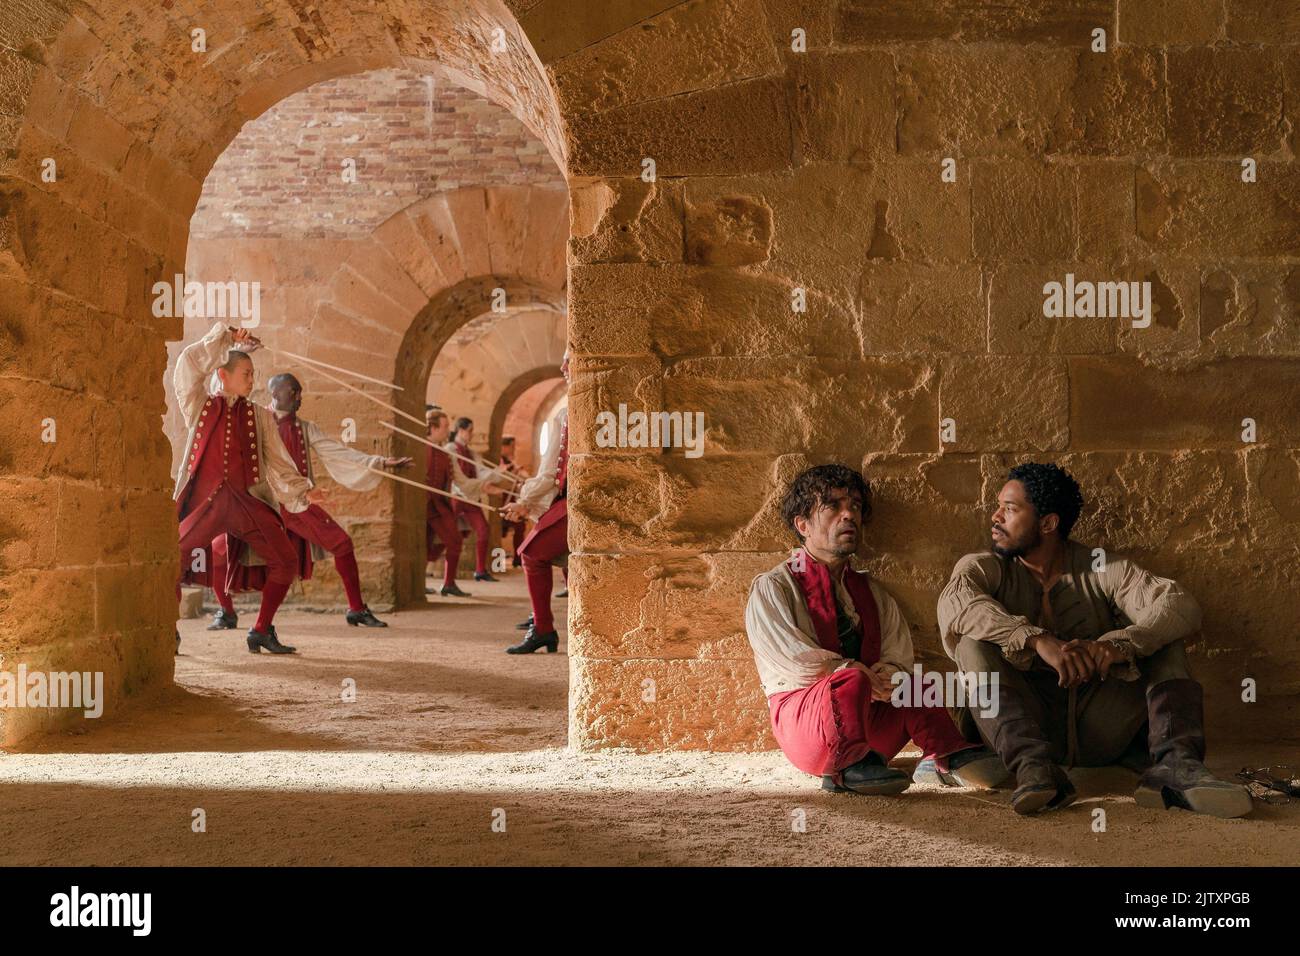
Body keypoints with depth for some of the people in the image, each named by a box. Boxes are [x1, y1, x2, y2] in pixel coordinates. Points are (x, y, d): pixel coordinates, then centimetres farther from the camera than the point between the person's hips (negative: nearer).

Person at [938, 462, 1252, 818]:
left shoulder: (1100, 568, 6)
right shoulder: (984, 568, 5)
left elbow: (1182, 607, -10)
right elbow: (954, 602, -21)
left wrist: (1117, 644, -30)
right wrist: (1039, 641, -35)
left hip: (1099, 728, 1)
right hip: (1023, 727, -1)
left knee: (1164, 640, -9)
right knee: (974, 645, -22)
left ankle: (1174, 763, -32)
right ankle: (1033, 766, -42)